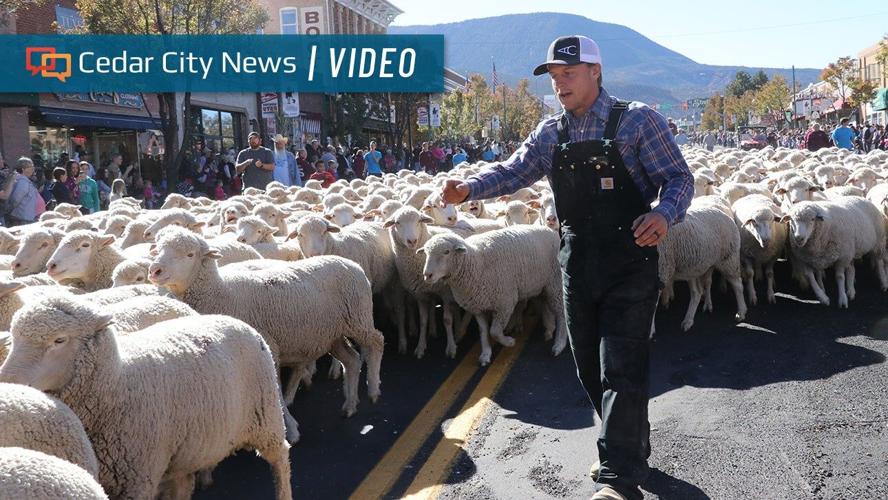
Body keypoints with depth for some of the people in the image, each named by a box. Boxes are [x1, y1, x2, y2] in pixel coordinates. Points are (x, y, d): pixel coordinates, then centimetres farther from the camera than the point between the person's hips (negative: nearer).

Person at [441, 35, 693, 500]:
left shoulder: (638, 121, -6)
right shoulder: (550, 133, 10)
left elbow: (679, 177, -7)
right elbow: (513, 170, 4)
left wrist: (665, 213, -28)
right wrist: (470, 188, -15)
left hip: (629, 265, -6)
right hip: (577, 266, 6)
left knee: (621, 369, -11)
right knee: (590, 369, 14)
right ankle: (630, 447, 34)